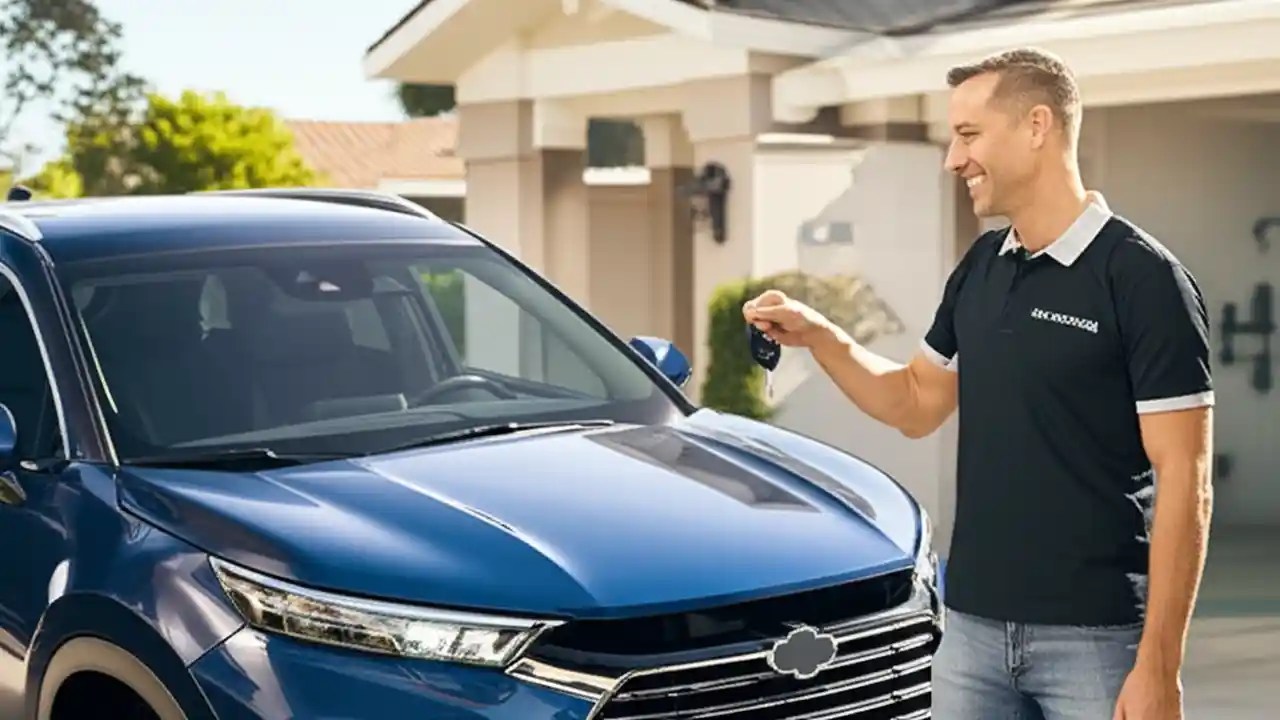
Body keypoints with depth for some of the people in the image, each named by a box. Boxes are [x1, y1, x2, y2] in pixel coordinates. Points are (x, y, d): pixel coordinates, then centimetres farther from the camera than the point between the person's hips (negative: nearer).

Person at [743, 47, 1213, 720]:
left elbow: (1182, 480, -13)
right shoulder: (979, 268, 9)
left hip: (1095, 637, -6)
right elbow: (917, 405, 20)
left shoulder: (1143, 278, -11)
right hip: (974, 626, 6)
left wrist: (1159, 666, -17)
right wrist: (817, 335, 5)